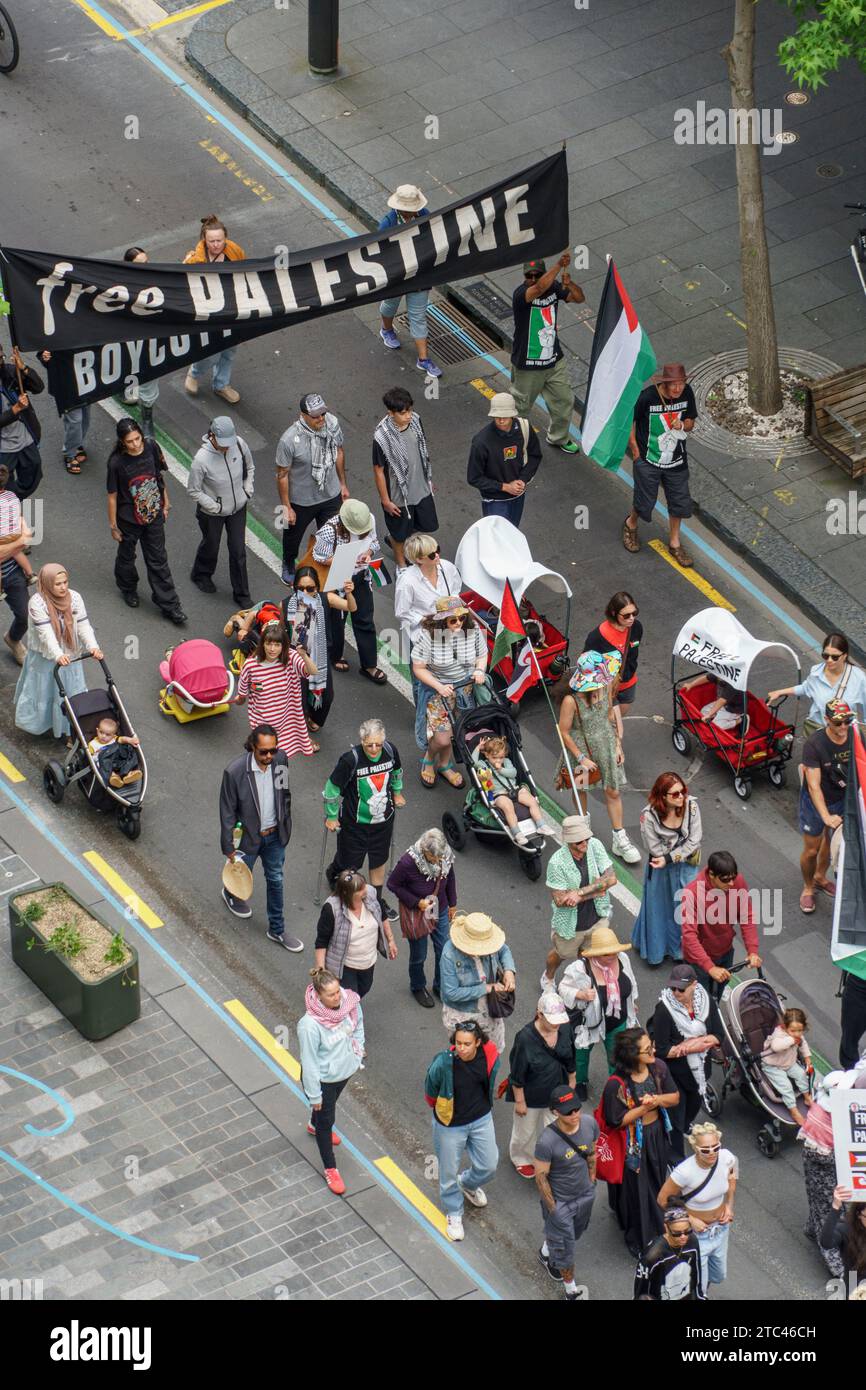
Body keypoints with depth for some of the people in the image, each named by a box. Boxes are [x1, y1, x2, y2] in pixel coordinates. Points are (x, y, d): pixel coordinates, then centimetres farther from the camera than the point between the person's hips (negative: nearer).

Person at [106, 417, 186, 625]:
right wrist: (113, 526, -7)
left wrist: (165, 504, 11)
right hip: (129, 519, -2)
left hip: (153, 515, 3)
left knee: (158, 560, 12)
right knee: (127, 556, 22)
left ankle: (168, 605, 20)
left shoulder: (151, 448, -15)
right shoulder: (117, 462, -25)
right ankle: (127, 588, 50)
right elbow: (112, 496, -14)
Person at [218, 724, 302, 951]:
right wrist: (229, 847, -11)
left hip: (275, 835, 4)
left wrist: (285, 825, 13)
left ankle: (277, 930, 33)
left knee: (276, 880, 17)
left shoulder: (280, 759, -16)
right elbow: (227, 811, -18)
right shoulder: (235, 772, -30)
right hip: (247, 836, -4)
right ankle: (231, 894, 59)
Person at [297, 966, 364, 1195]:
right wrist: (314, 1095, -17)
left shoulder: (349, 1001, -23)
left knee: (331, 1104, 34)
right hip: (323, 1079, -6)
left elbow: (358, 1026, 1)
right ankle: (330, 1169, 36)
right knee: (326, 1120, 15)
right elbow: (308, 1062, -27)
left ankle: (314, 1126, 68)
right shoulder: (310, 1024, -39)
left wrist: (357, 1053, 8)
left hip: (346, 1071, 6)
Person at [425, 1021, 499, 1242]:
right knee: (449, 1171, 14)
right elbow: (430, 1090, -10)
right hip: (451, 1124, -3)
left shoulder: (490, 1057, -21)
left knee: (489, 1166, 18)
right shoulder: (444, 1062, -32)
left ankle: (467, 1183, 54)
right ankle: (453, 1213, 41)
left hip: (481, 1119, 4)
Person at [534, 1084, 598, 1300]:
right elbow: (541, 1177, -22)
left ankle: (546, 1253, 62)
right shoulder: (547, 1141, -36)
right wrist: (552, 1209, -14)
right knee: (565, 1249, 11)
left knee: (575, 1233, 32)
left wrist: (591, 1182, 11)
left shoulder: (589, 1123, -20)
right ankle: (571, 1291, 35)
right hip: (560, 1201, -6)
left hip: (585, 1195, 6)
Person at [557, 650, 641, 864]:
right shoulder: (571, 700, -30)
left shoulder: (606, 686, -14)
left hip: (606, 744, 4)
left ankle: (620, 840, 22)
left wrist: (617, 744, 5)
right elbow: (564, 732, -19)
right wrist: (582, 758, -15)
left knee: (613, 792, 10)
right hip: (582, 747, -4)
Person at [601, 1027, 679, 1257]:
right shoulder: (616, 1084, -31)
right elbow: (616, 1121, -22)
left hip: (657, 1137, 6)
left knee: (656, 1186, 24)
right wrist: (644, 1107, -30)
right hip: (633, 1144, -6)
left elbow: (675, 1098, -2)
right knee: (637, 1192, 13)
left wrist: (657, 1099, -23)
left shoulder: (658, 1068, -14)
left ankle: (656, 1231, 50)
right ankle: (639, 1241, 35)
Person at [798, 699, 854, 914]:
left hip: (841, 799, 4)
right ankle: (808, 888, 34)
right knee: (811, 850, 7)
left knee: (832, 841, 24)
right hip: (815, 801, -4)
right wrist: (826, 817, -41)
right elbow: (814, 785, -32)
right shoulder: (814, 745, -32)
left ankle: (820, 877, 50)